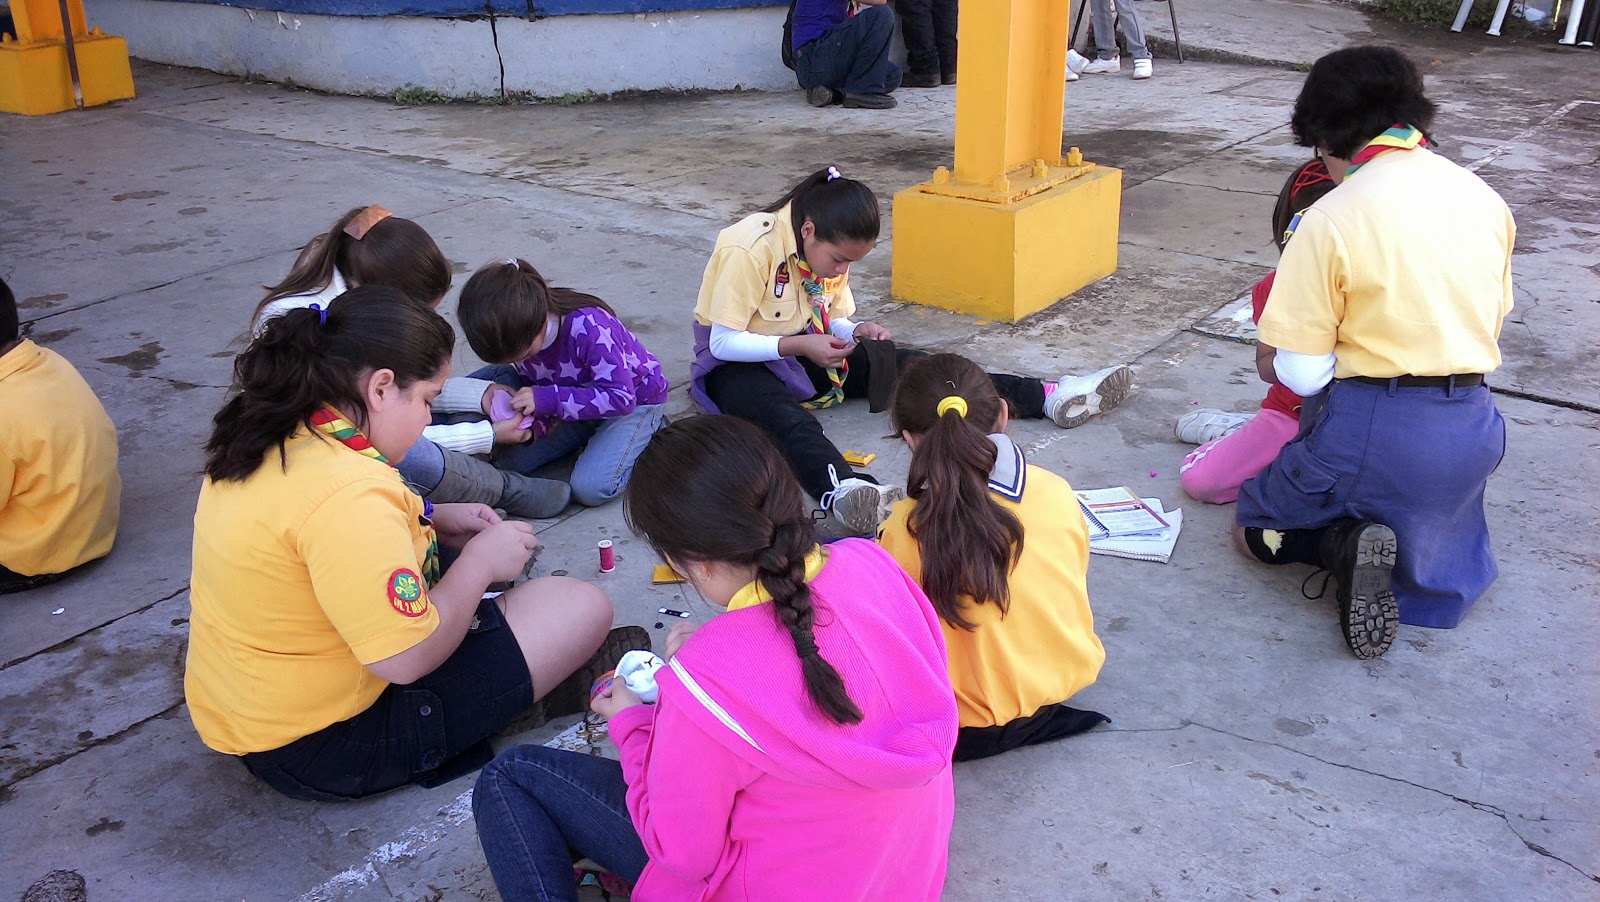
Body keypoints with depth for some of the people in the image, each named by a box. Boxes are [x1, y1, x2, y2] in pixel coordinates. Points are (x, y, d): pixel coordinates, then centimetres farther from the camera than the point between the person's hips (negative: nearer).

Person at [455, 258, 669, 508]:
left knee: (590, 487, -27)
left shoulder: (589, 328, -35)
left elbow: (621, 398, -35)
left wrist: (547, 398, -39)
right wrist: (531, 425, -26)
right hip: (582, 399, 7)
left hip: (635, 400, -7)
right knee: (510, 461, -7)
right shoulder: (520, 338, -14)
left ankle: (650, 434, -1)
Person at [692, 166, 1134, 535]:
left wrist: (856, 333, -13)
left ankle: (1045, 396, -12)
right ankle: (843, 491, -73)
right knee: (783, 414, -43)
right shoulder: (749, 250, -25)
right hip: (735, 363, -7)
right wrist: (798, 345, -30)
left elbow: (834, 319, 9)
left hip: (803, 351, 7)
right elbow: (723, 341, -24)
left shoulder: (828, 250, -3)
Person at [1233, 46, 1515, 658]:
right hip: (1472, 429, 5)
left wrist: (1275, 360, 9)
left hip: (1369, 428, -5)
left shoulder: (1331, 219, -14)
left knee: (1254, 530, 21)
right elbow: (1492, 322, 15)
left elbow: (1301, 374, -13)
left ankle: (1343, 544, -9)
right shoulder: (1485, 198, 4)